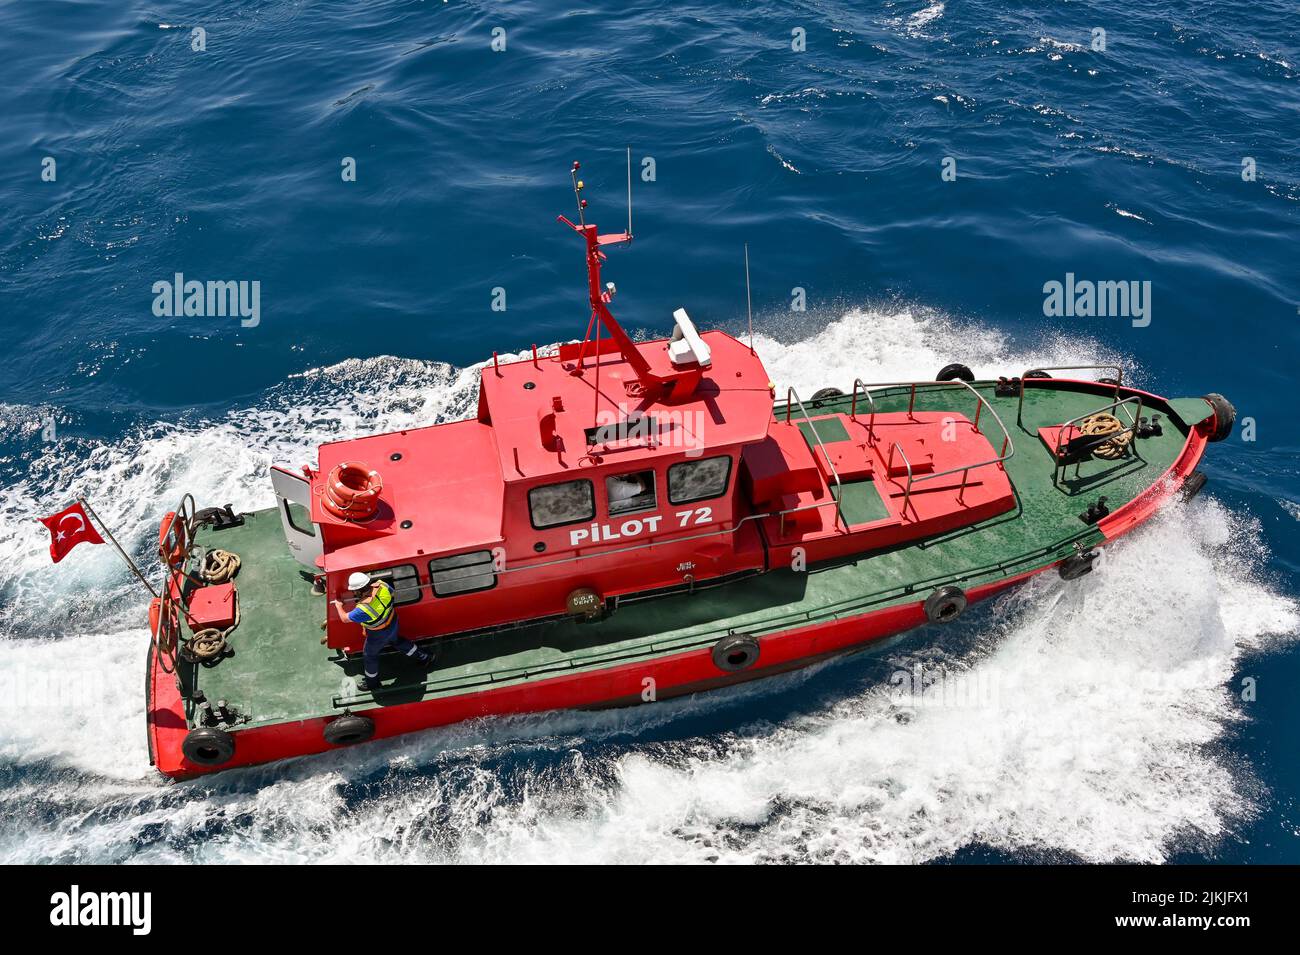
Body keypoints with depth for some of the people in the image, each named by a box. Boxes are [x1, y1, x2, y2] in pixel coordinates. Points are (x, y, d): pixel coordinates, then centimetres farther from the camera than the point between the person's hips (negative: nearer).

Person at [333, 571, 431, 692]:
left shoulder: (364, 609, -43)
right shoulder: (382, 585, -27)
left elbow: (345, 619, -25)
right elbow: (392, 592, -2)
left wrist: (338, 606, -6)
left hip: (379, 635, -6)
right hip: (393, 623, 6)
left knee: (370, 655, 22)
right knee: (397, 641, 35)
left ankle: (371, 682, 48)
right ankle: (424, 658, 51)